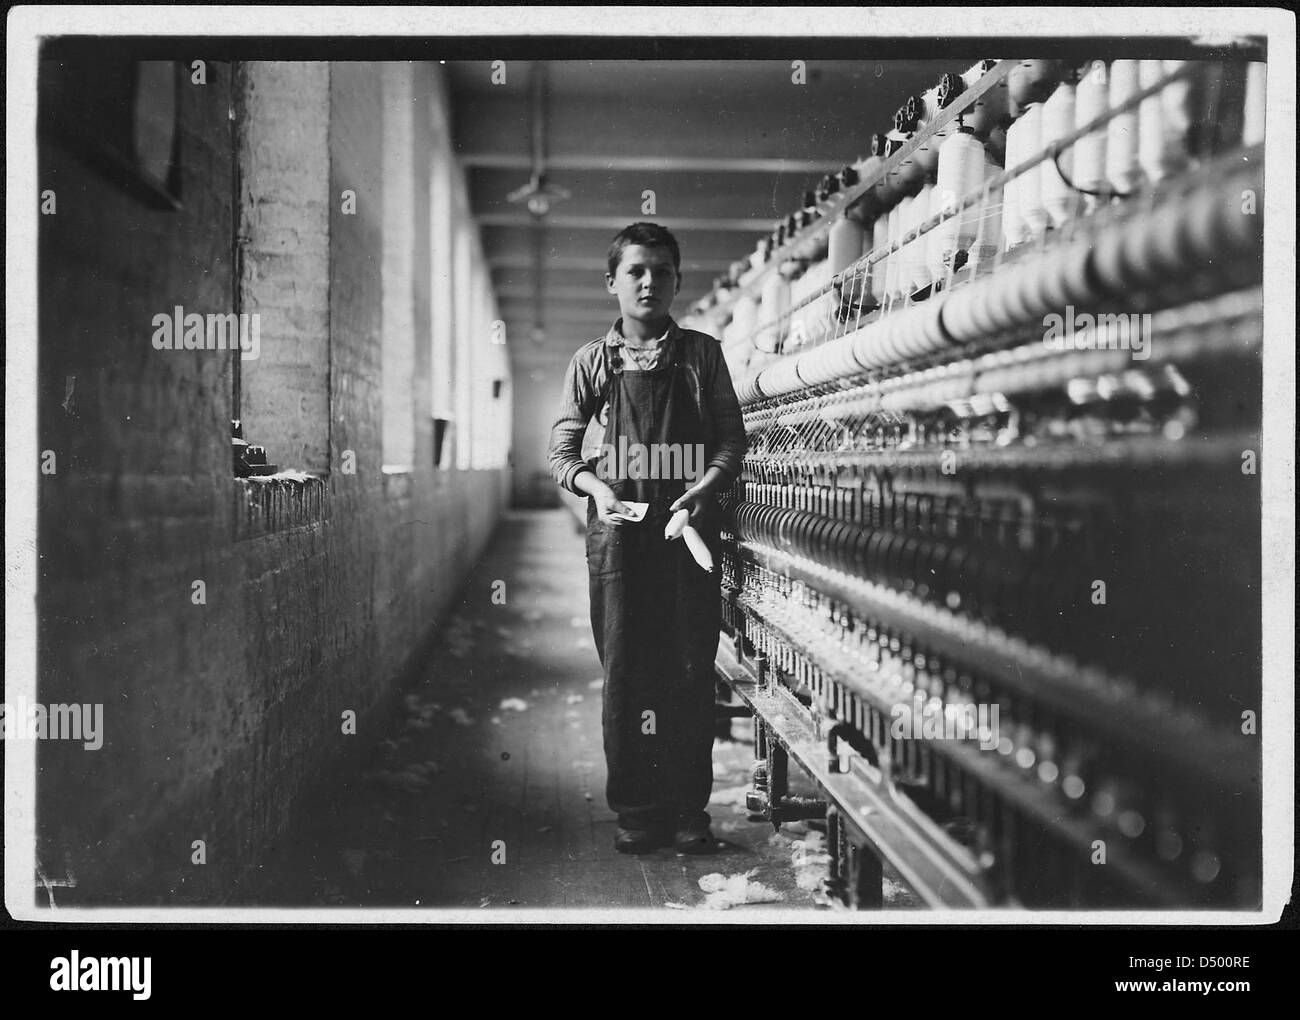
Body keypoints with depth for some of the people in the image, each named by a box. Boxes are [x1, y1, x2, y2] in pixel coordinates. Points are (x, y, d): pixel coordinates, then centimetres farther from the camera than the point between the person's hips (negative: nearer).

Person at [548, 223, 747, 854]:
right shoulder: (593, 362, 8)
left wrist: (705, 489, -12)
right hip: (618, 532, 0)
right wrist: (597, 487, -11)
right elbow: (561, 451, 8)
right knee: (623, 676, 1)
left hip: (688, 531, 0)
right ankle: (635, 813, 10)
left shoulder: (701, 355, 7)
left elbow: (732, 439, 6)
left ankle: (689, 812, 9)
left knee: (691, 674, 1)